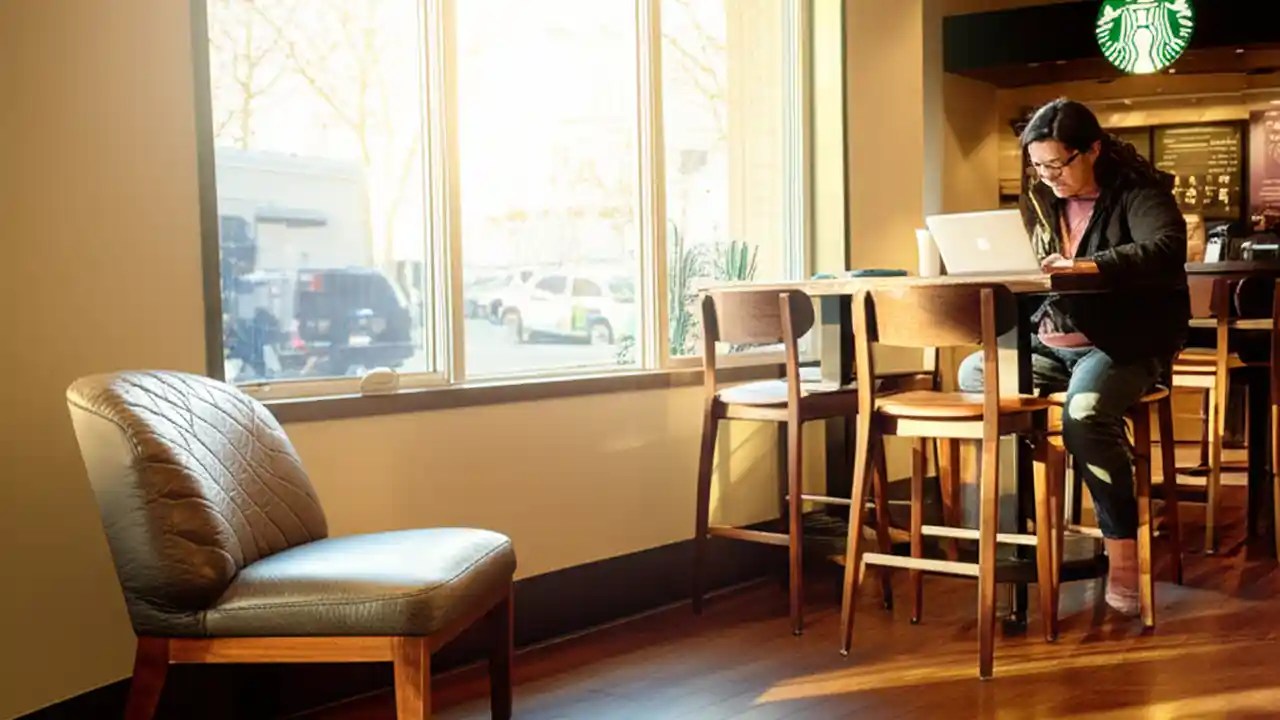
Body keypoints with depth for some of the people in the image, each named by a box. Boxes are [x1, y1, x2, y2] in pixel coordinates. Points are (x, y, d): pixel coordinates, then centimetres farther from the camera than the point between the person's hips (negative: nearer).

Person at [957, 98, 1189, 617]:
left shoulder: (1138, 193, -9)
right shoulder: (1042, 200, 12)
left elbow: (1168, 249, -28)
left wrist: (1087, 266, -38)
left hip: (1124, 345, -7)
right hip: (1051, 342, 8)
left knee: (1084, 413, -35)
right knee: (973, 373, -10)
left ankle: (1122, 551, -24)